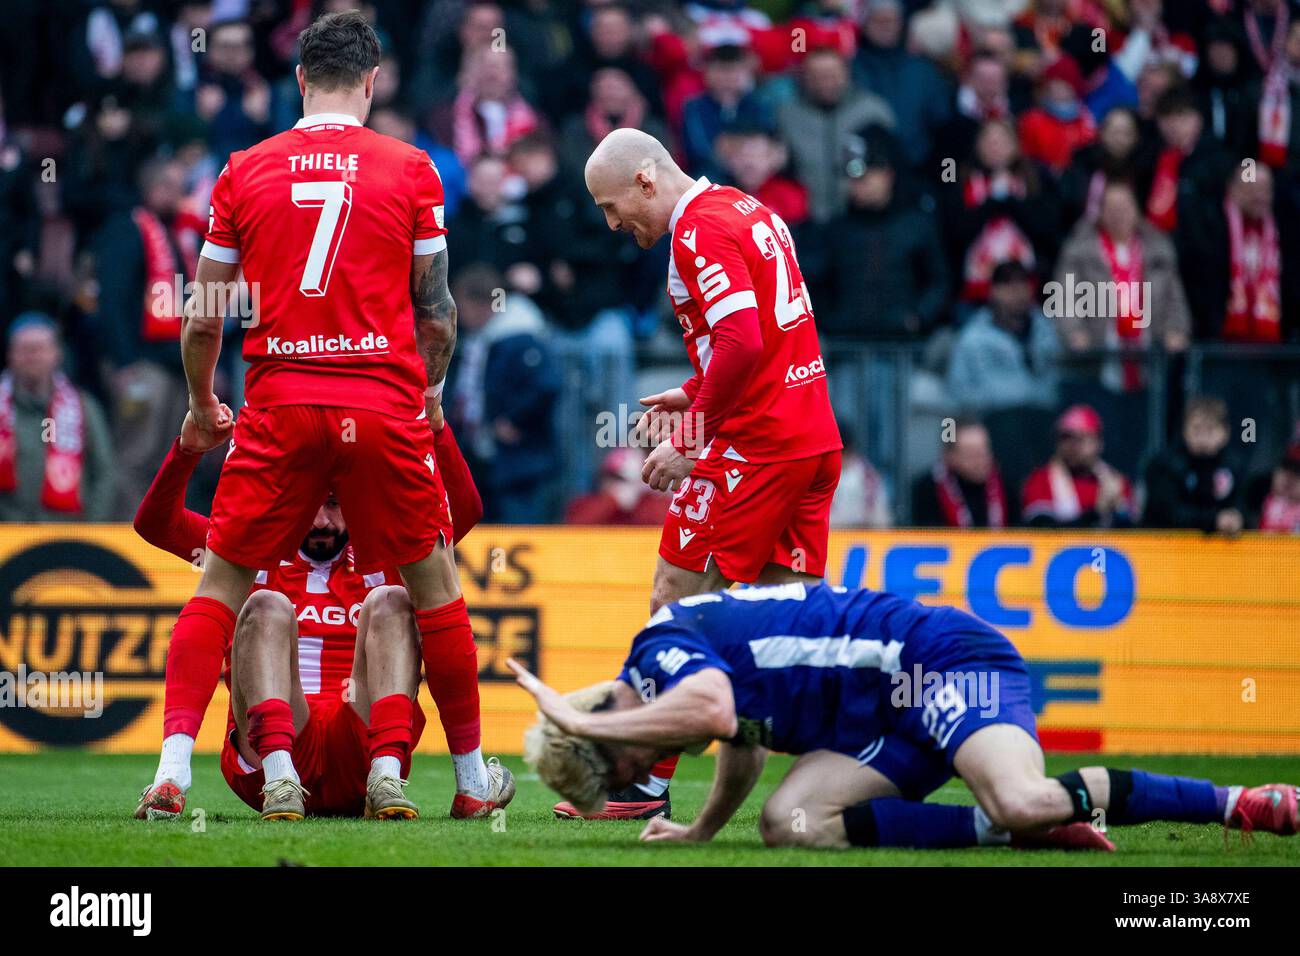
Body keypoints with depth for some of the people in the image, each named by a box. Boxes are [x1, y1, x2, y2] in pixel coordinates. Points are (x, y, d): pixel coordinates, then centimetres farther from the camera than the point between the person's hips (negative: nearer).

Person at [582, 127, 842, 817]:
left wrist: (691, 438, -15)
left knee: (675, 604, -1)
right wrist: (693, 396, 17)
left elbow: (742, 345, -22)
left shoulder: (700, 230, -12)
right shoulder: (750, 212, 17)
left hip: (751, 447, -9)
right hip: (815, 440, 9)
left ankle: (644, 783, 2)